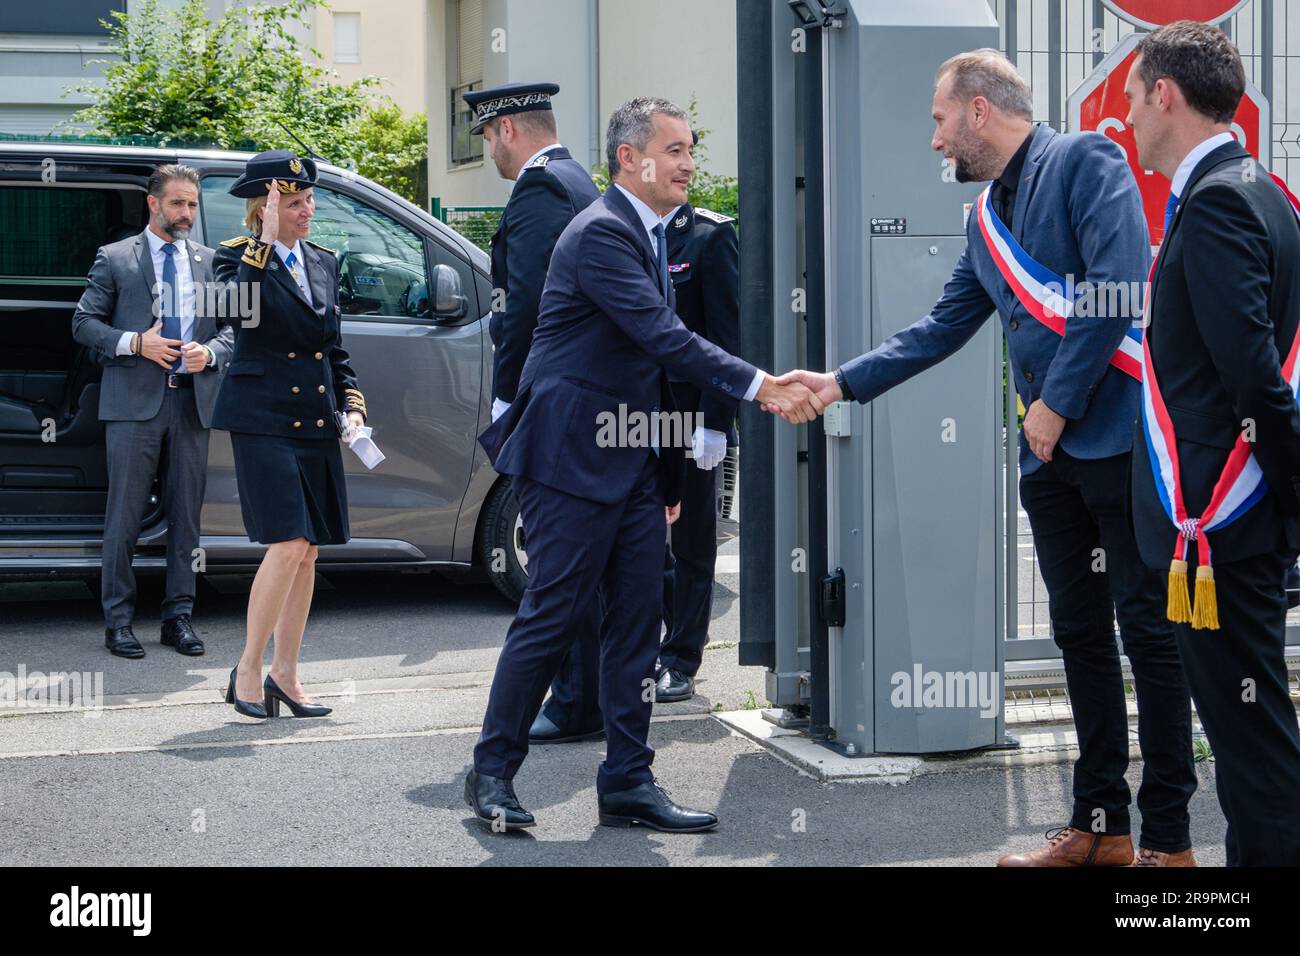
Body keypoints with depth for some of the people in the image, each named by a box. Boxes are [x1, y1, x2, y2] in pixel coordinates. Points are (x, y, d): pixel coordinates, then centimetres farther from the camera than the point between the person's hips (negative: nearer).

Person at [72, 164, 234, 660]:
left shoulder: (209, 262, 13)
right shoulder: (114, 258, 4)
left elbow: (229, 326, 16)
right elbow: (84, 322, 2)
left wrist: (210, 352, -5)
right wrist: (135, 343, -12)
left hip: (192, 403, 3)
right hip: (134, 402, -3)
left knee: (186, 516, 7)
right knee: (125, 517, -1)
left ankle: (179, 617, 15)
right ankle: (118, 620, 6)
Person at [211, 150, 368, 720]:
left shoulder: (323, 263, 15)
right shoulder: (238, 255, -3)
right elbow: (239, 308, -25)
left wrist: (350, 403, 10)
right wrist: (266, 241, -22)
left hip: (317, 424, 7)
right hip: (262, 420, -7)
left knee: (308, 552, 7)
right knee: (288, 545, -15)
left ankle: (284, 674, 17)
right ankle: (248, 669, -2)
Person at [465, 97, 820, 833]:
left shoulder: (650, 235, 16)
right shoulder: (601, 233, -15)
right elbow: (666, 337, -24)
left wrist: (668, 469, 23)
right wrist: (760, 386, -28)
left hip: (632, 465, 9)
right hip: (573, 460, -9)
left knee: (638, 620, 7)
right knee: (551, 615, -4)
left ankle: (628, 784, 12)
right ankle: (493, 772, 8)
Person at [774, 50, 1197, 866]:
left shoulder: (1084, 161, -7)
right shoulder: (987, 219, 18)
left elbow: (1119, 287, -18)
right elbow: (942, 330, 24)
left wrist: (1058, 401, -16)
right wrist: (840, 383, 19)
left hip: (1118, 433, -8)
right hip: (1052, 450, 9)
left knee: (1149, 631, -3)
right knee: (1081, 635, 11)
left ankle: (1169, 838, 2)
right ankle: (1101, 824, 20)